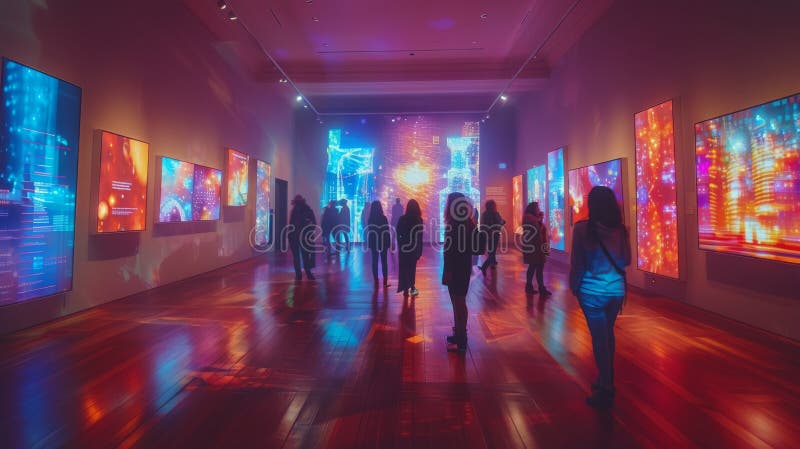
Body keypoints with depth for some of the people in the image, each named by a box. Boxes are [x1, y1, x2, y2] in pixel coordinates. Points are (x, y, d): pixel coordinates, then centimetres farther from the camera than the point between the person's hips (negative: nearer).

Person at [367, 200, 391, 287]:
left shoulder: (370, 219, -4)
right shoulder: (383, 218, -11)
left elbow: (369, 232, 2)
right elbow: (387, 231, -9)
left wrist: (369, 244, 10)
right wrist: (388, 243, -1)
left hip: (373, 242, 2)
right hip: (383, 242, -2)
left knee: (375, 262, 9)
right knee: (384, 262, 7)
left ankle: (376, 281, 10)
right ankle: (385, 281, 4)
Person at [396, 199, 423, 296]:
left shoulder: (402, 219, -5)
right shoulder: (419, 220, -6)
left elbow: (398, 233, -4)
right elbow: (420, 237, -5)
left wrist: (400, 244, 8)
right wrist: (420, 251, 0)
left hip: (404, 246, 0)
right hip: (414, 247, 0)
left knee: (404, 267, 9)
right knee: (412, 267, 9)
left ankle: (405, 288, 10)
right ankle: (412, 287, 7)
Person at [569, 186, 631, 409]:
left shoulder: (582, 228, -15)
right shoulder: (620, 229, -2)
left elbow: (577, 263, -10)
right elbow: (626, 260, 9)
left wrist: (574, 286, 3)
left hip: (592, 290, -4)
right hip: (616, 288, 5)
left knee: (599, 337, 5)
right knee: (608, 334, 20)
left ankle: (605, 391, 15)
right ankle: (606, 380, 35)